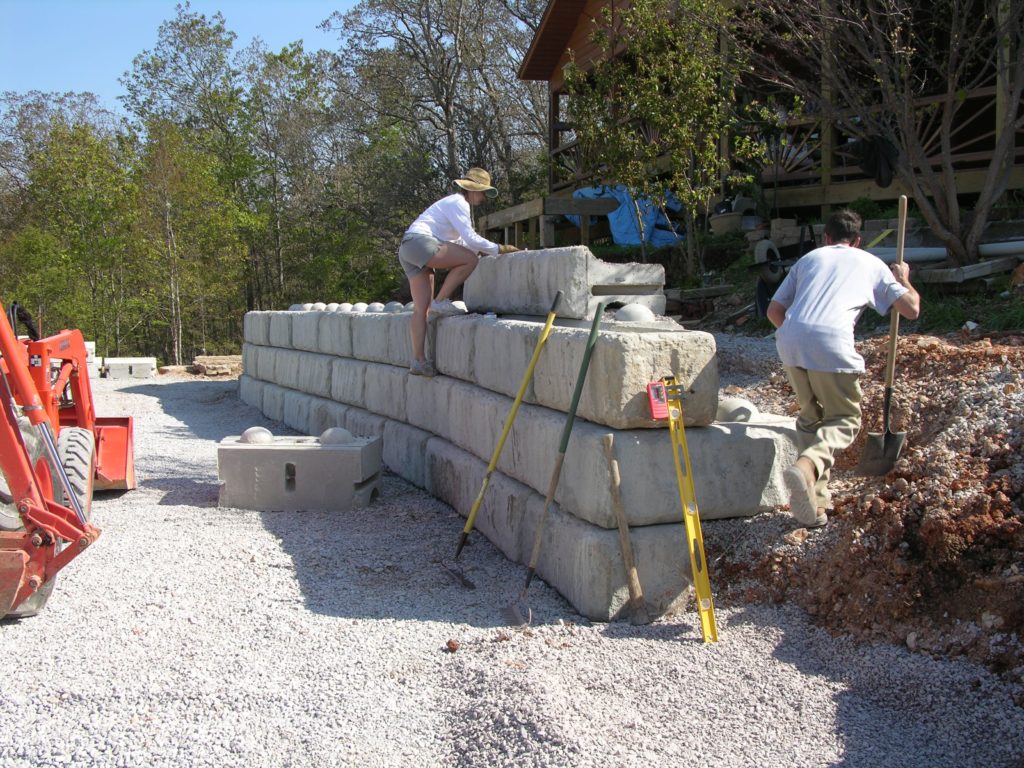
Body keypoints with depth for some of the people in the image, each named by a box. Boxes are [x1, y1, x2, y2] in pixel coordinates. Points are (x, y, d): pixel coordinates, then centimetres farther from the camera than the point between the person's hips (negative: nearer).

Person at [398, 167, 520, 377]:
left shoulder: (455, 203, 28)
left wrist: (483, 251, 19)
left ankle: (418, 360, -3)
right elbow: (470, 238, -11)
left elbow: (462, 242, 30)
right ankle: (440, 301, -14)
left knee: (421, 308, 2)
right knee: (469, 260, -17)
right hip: (419, 242, -10)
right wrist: (499, 249, -6)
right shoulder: (458, 202, -3)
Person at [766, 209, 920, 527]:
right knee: (845, 419, 10)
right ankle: (808, 465, -22)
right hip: (831, 344, -3)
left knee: (811, 416, 21)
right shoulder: (871, 263, 22)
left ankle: (816, 500, 12)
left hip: (790, 340, 3)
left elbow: (774, 311, 23)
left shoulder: (809, 258, 28)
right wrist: (903, 280, 41)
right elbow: (911, 309, 21)